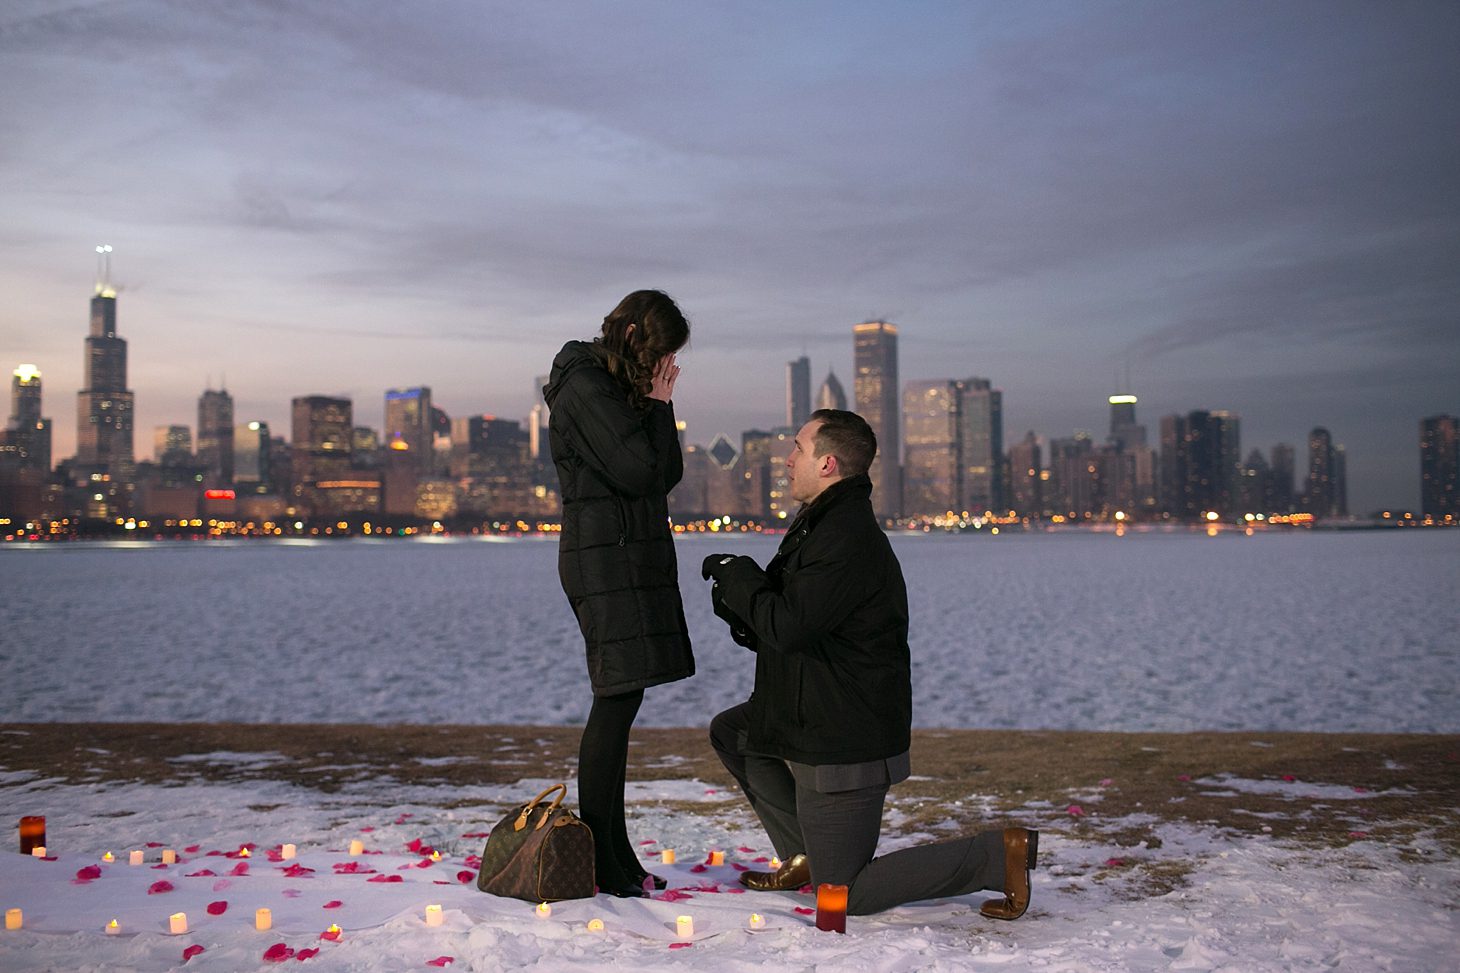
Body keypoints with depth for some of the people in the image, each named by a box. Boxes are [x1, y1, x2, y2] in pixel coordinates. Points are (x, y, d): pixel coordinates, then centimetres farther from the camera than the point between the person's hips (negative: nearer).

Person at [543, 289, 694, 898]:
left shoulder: (622, 389, 19)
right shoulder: (587, 386, -10)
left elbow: (667, 475, 15)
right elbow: (637, 471, -18)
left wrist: (658, 406, 6)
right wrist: (659, 406, -6)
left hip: (631, 557, 10)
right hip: (607, 555, -10)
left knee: (619, 698, 9)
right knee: (619, 696, -12)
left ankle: (612, 852, 15)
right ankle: (598, 864, -8)